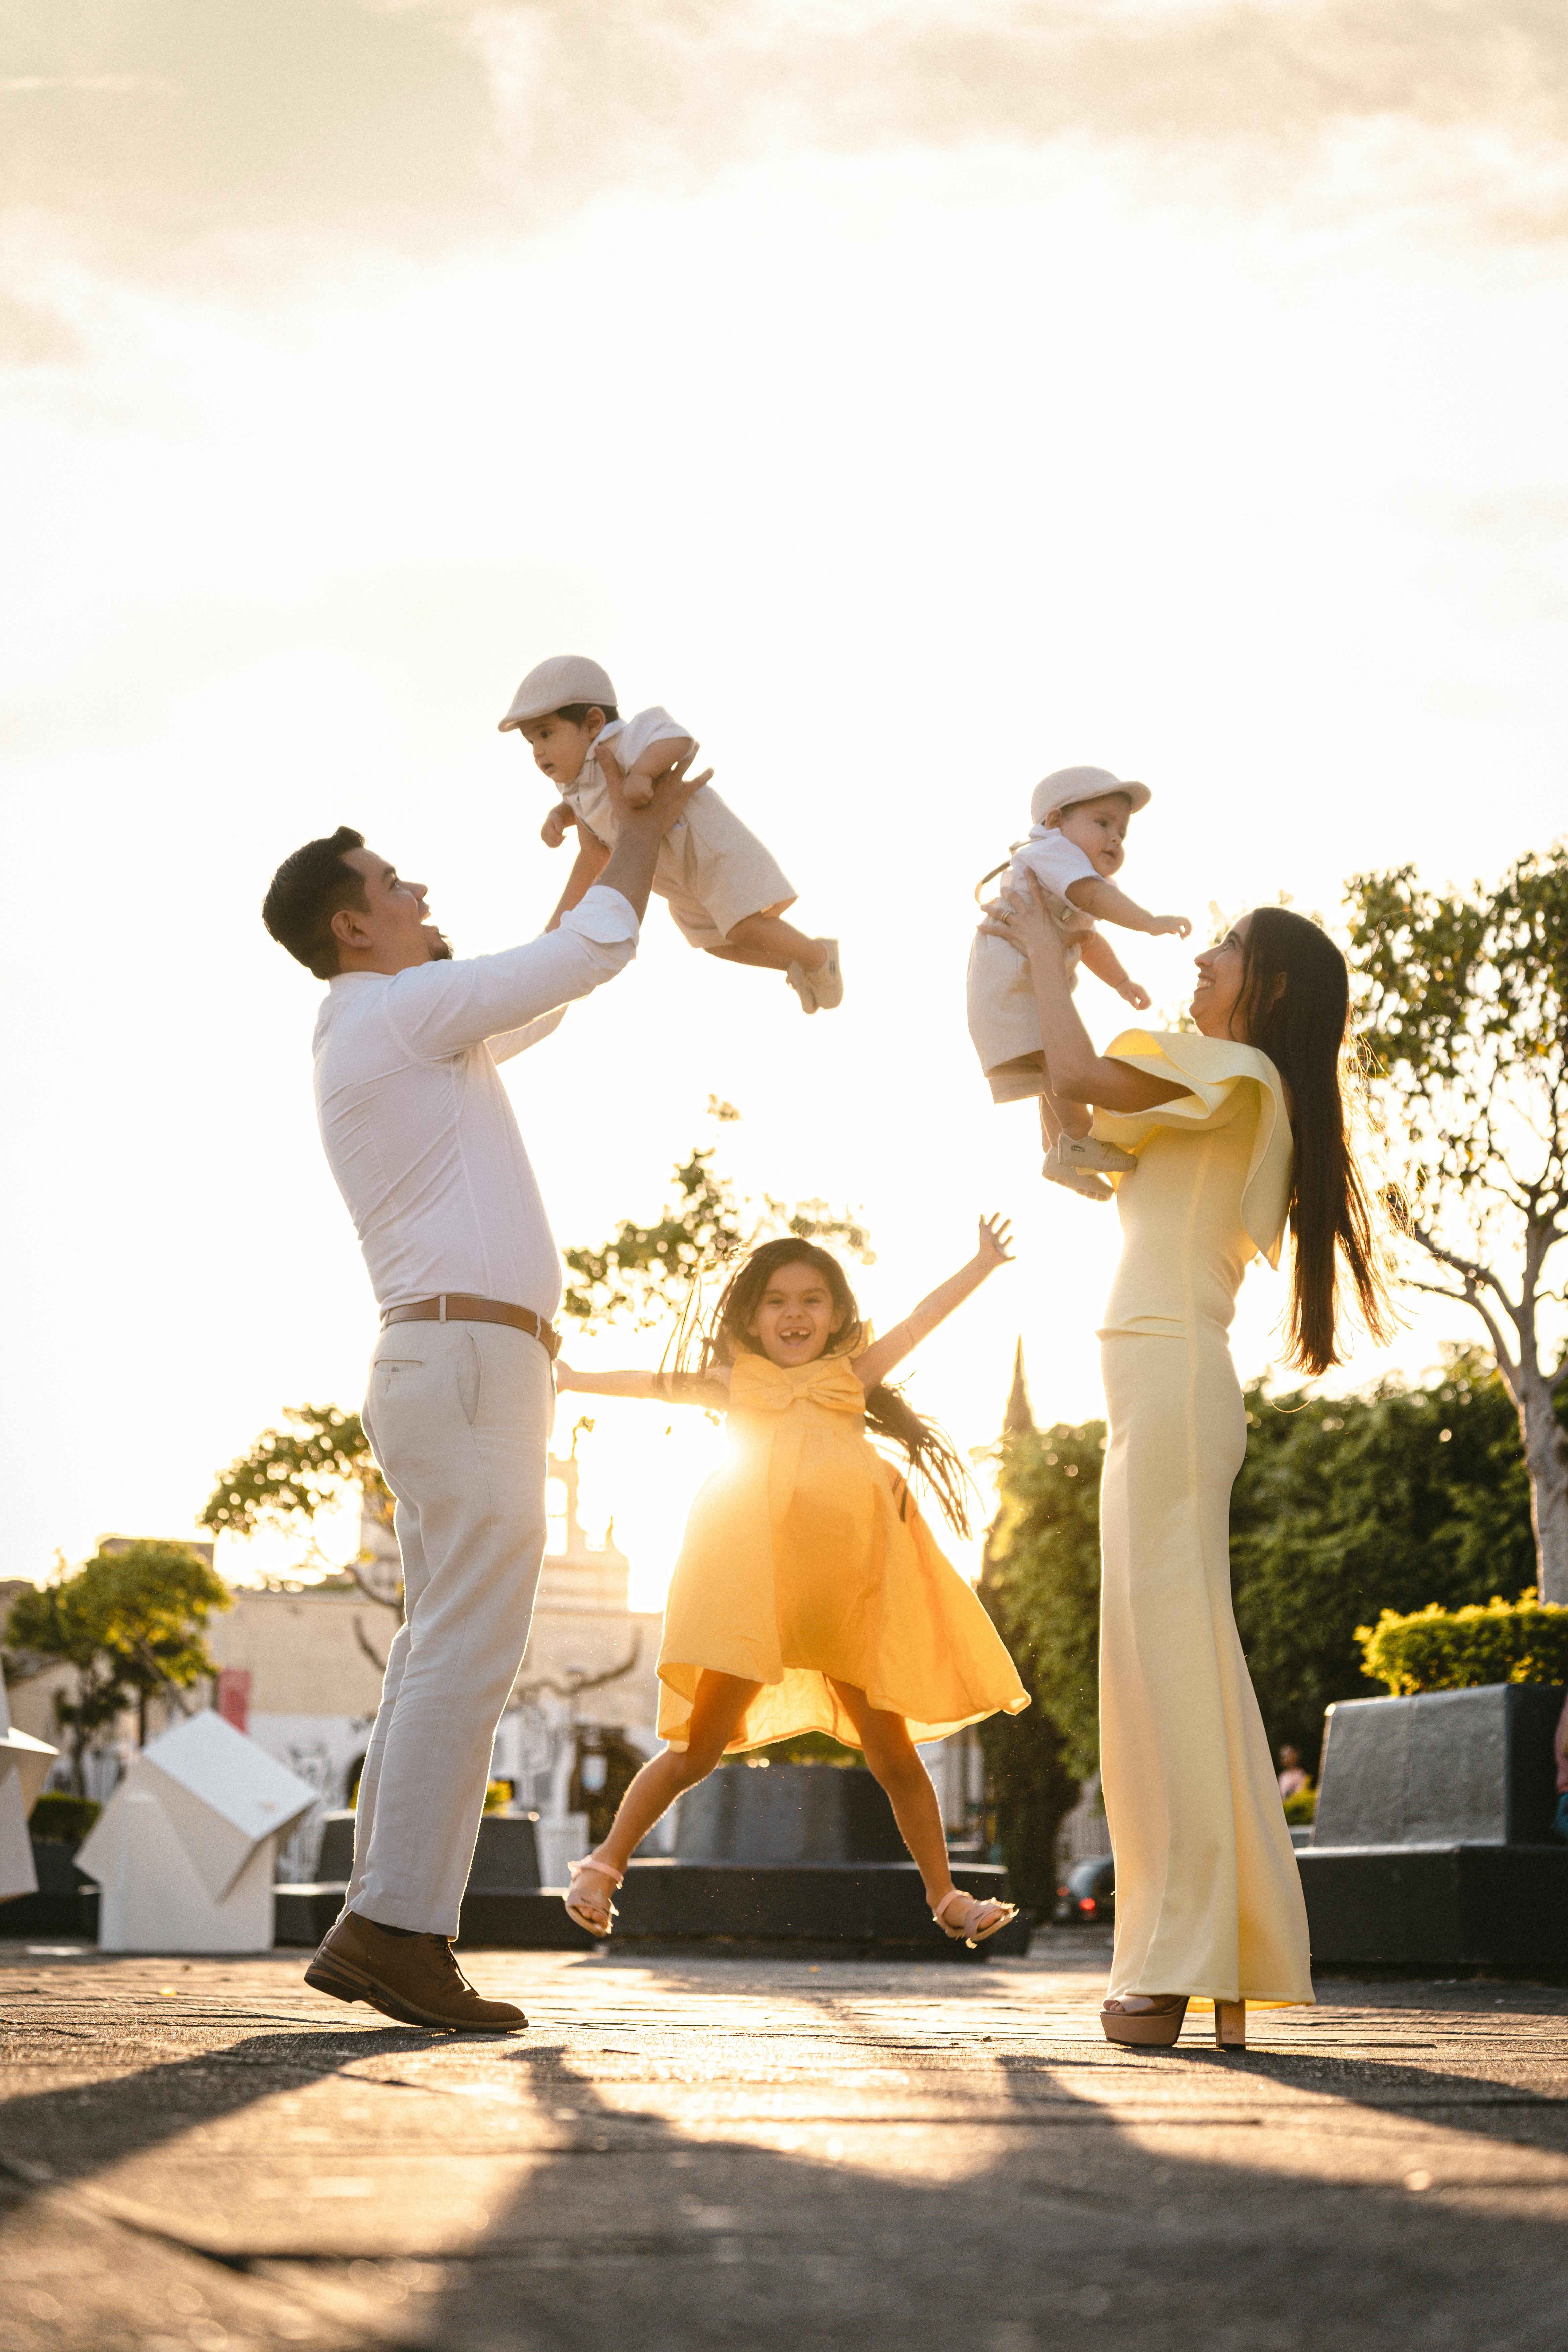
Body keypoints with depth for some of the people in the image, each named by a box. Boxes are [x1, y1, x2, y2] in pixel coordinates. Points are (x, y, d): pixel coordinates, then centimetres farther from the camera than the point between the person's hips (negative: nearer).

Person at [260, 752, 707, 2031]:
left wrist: (611, 838, 34)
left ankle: (381, 1931, 5)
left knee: (442, 1657, 7)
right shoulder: (399, 1010, -5)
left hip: (445, 1371, 10)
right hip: (471, 1359, -10)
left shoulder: (396, 1040, 25)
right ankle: (401, 1927, -16)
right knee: (468, 1650, -13)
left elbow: (544, 991, 37)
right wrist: (648, 832, 12)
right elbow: (592, 958, -4)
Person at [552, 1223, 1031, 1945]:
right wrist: (571, 1380, 20)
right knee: (700, 1745, -4)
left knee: (892, 1752, 5)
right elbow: (657, 1385, 22)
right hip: (755, 1580, -1)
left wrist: (984, 1263, 9)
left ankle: (946, 1895, 17)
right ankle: (605, 1865, 9)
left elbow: (921, 1321, 15)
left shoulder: (850, 1376, 19)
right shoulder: (739, 1383, 18)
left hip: (849, 1589, 1)